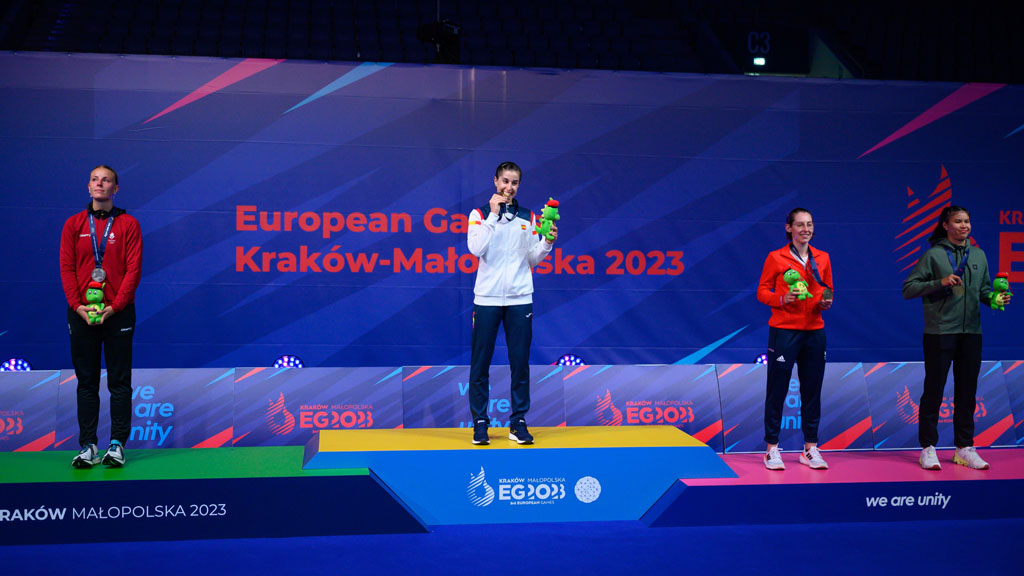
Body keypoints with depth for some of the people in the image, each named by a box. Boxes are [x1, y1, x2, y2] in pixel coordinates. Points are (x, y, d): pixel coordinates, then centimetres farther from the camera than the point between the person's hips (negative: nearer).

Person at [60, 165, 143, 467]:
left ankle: (117, 443, 7)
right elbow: (66, 267, 4)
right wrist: (77, 305, -9)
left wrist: (114, 306, -13)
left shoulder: (128, 224, 3)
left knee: (119, 381, 1)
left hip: (118, 313, -2)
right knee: (86, 382, 5)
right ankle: (87, 446, 8)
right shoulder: (74, 224, 9)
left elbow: (134, 269, -3)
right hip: (81, 314, 2)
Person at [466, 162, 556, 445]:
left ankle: (518, 422, 11)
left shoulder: (528, 217, 11)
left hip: (520, 298, 2)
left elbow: (532, 258, 12)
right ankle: (480, 422, 9)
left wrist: (547, 243, -6)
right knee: (480, 363, 0)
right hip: (487, 297, -2)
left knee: (520, 362, 3)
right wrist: (493, 215, -12)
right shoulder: (480, 214, 3)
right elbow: (476, 249, -12)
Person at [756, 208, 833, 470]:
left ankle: (810, 448, 17)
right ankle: (772, 448, 8)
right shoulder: (776, 257, -2)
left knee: (812, 390, 7)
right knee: (777, 389, -1)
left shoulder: (822, 258, 10)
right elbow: (762, 292, -1)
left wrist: (827, 302, -3)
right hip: (784, 330, -4)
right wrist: (783, 299, -18)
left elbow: (828, 290, 18)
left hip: (814, 331, 4)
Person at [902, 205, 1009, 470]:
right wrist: (940, 283, -17)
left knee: (967, 391, 10)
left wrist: (994, 298, -4)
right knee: (933, 391, 0)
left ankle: (964, 448, 19)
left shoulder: (978, 255, 12)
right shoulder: (934, 254, -3)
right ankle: (928, 448, 8)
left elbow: (984, 289, 18)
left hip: (971, 333, 5)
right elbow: (908, 288, -6)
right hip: (939, 332, -5)